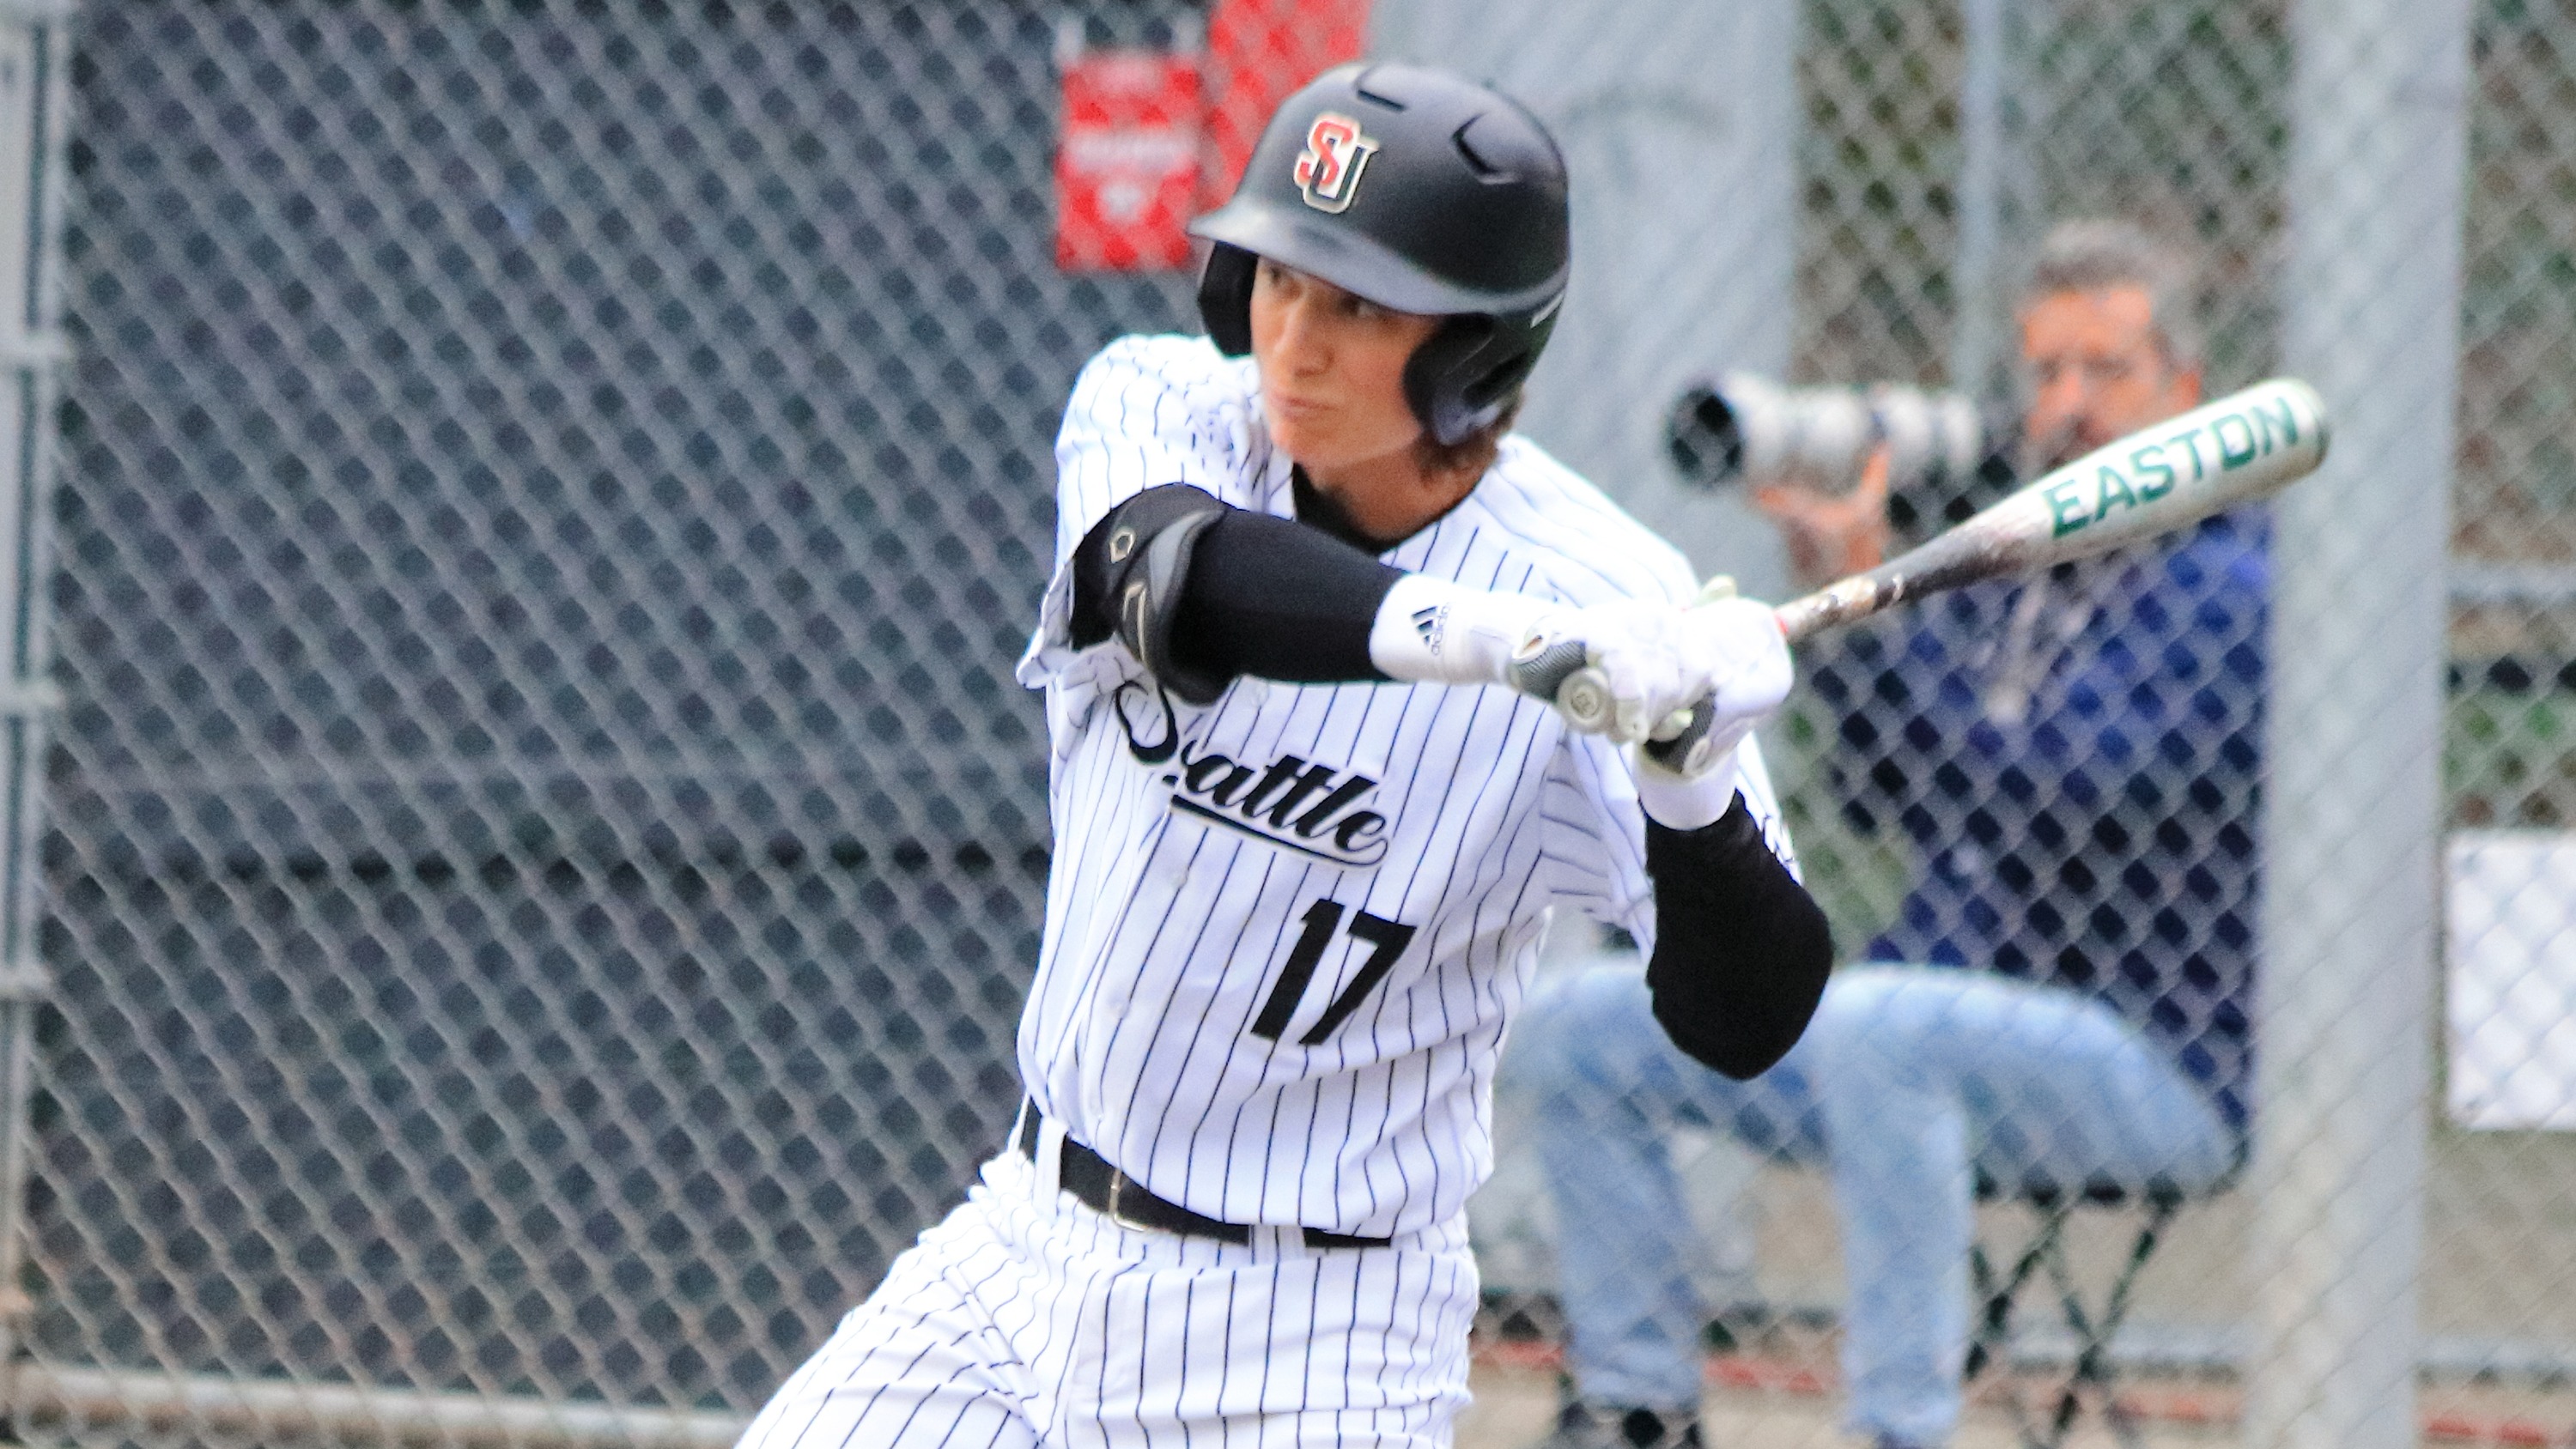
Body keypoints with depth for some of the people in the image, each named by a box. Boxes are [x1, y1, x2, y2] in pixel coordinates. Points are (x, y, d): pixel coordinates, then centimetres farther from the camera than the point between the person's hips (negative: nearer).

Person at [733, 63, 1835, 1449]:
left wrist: (1695, 780, -40)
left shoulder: (1602, 599, -17)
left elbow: (1744, 1020, -21)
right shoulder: (1160, 409, -7)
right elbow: (1174, 584, -32)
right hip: (1028, 1240, 4)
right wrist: (1480, 635, -48)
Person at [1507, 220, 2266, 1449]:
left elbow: (2018, 795, -25)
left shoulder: (2223, 596, -13)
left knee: (1876, 1023, -39)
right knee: (1576, 1032, 2)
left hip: (2155, 1066, -9)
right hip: (1941, 1048, 9)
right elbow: (1891, 802, 14)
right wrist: (1836, 573, 2)